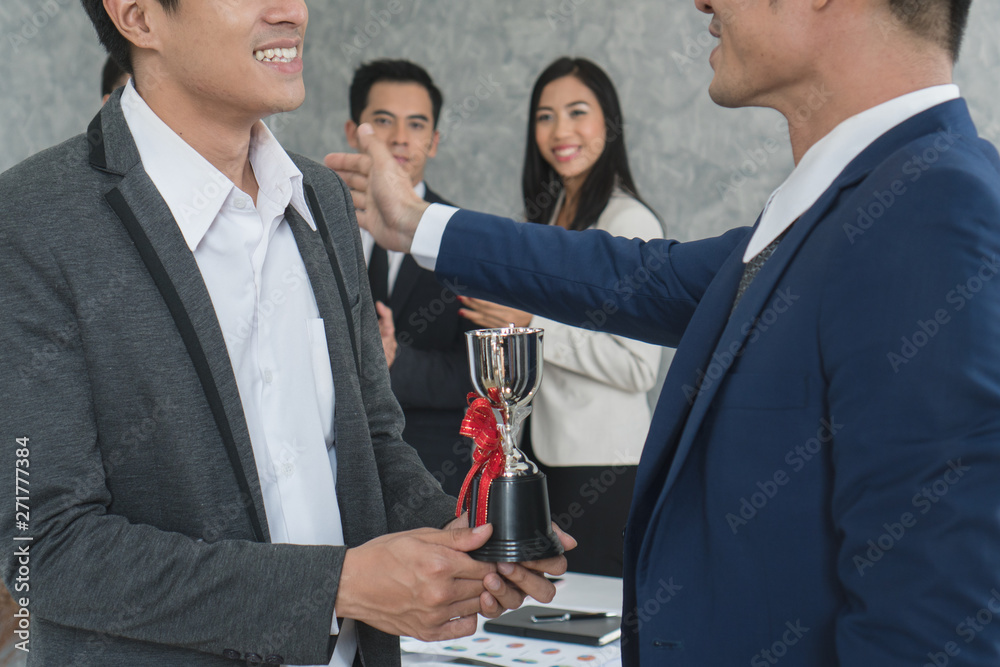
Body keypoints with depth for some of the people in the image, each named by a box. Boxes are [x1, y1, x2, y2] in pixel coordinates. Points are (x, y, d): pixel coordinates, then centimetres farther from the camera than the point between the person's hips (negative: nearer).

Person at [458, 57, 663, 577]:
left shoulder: (631, 223, -13)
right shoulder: (548, 214, 13)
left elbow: (639, 367, -18)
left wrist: (533, 326, -18)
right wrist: (499, 311, 7)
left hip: (603, 457, -8)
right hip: (543, 444, 8)